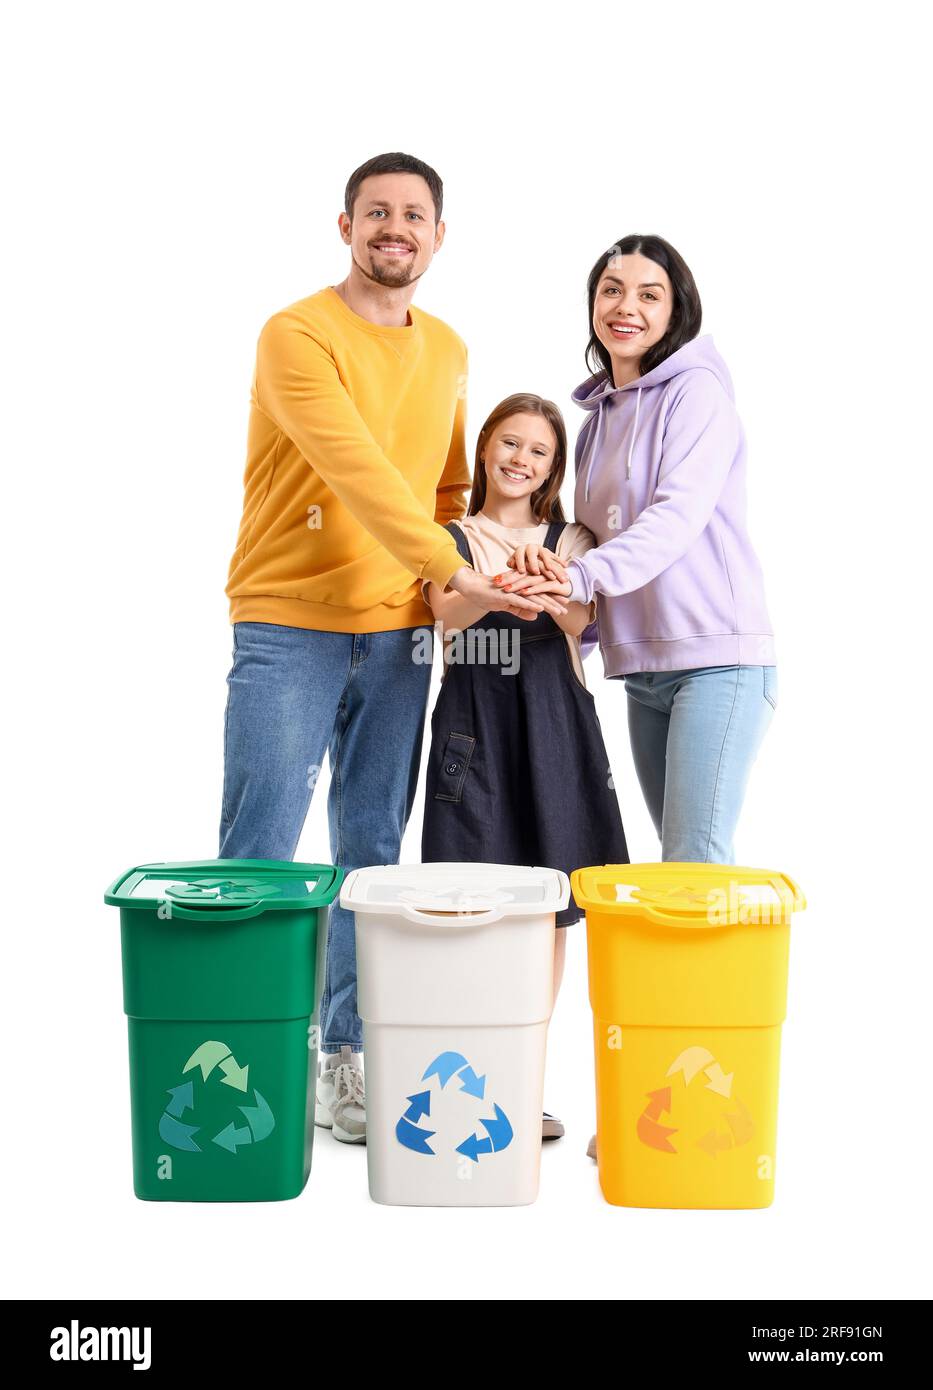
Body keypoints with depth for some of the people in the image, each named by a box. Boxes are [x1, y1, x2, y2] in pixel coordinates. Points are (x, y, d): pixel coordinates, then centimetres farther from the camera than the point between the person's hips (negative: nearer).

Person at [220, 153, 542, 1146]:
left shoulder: (447, 351, 15)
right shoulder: (297, 337, -8)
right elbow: (357, 469, -20)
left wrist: (458, 572, 6)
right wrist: (451, 569, -27)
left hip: (399, 633, 6)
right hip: (289, 627, -5)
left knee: (374, 855, 7)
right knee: (259, 855, -4)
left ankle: (350, 1058, 16)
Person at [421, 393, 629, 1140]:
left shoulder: (571, 540, 13)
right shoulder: (449, 538, 11)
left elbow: (581, 617, -7)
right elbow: (445, 609, -10)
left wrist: (555, 598, -32)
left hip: (553, 715, 2)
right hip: (473, 717, -1)